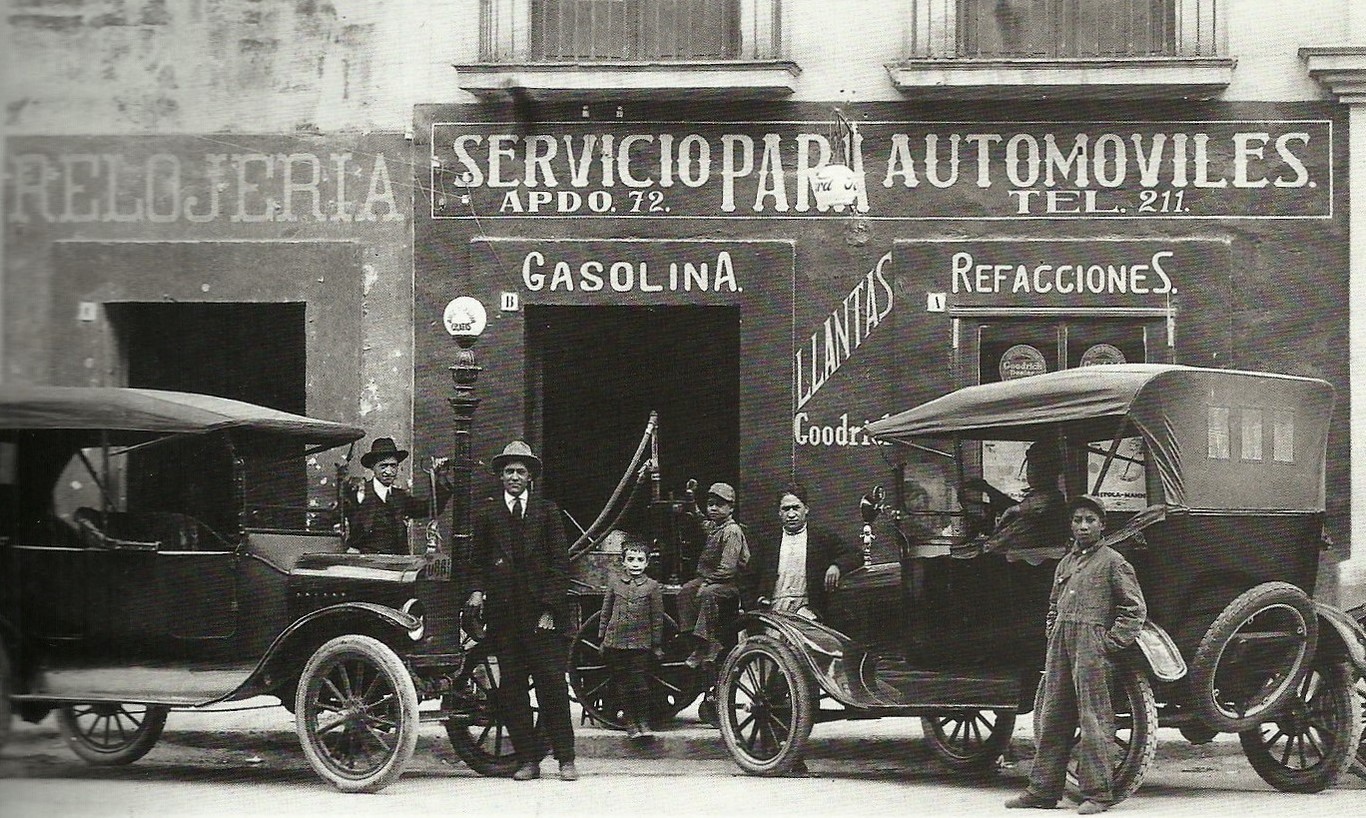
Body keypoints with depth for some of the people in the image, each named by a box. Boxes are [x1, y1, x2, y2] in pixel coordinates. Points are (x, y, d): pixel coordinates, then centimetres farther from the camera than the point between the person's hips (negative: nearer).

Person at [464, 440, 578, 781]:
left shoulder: (547, 511, 7)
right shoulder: (486, 513, 11)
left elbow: (559, 562, 4)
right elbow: (477, 561, 15)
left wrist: (549, 609, -5)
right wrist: (477, 590, -5)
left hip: (541, 612, -2)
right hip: (503, 611, 2)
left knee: (553, 684, -4)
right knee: (512, 687, 1)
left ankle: (565, 759, 0)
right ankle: (527, 760, 5)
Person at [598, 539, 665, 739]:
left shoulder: (652, 586, 0)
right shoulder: (614, 582, 5)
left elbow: (657, 617, 4)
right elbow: (606, 611, 12)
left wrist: (657, 645, 4)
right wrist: (602, 637, 11)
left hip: (640, 642, -2)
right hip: (615, 640, 2)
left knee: (640, 682, -4)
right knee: (622, 684, 5)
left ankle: (643, 722, 5)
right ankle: (629, 721, 13)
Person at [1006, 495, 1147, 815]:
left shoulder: (1113, 562, 0)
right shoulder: (1065, 564, 20)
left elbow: (1135, 609, -3)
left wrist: (1110, 643, -9)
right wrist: (1052, 637, 15)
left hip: (1092, 647, -7)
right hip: (1060, 648, 7)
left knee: (1094, 720, -6)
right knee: (1052, 718, 7)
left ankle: (1098, 794, -4)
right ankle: (1043, 791, 12)